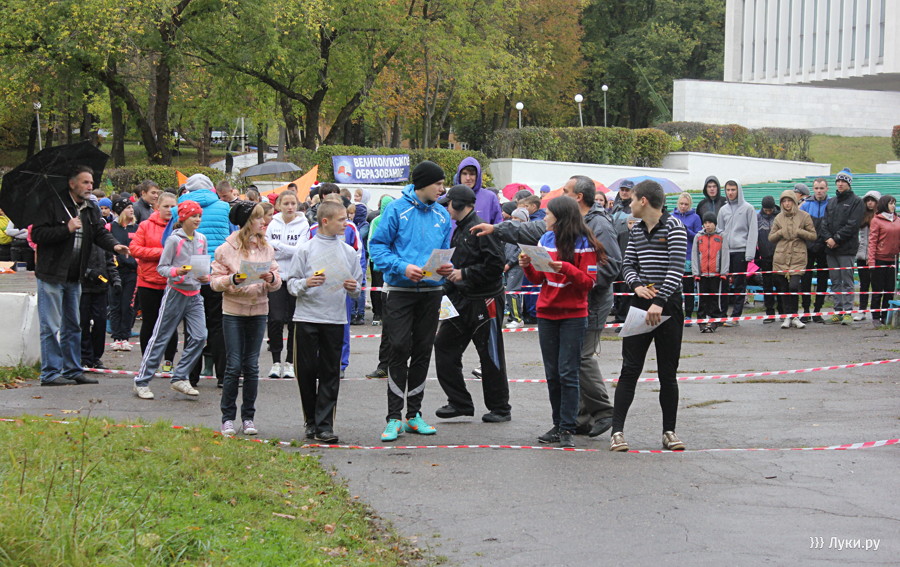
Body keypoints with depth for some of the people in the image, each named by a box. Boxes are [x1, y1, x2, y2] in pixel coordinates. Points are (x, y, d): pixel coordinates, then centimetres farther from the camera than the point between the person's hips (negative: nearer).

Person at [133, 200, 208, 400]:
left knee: (199, 337, -7)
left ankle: (180, 378, 3)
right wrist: (176, 272, -26)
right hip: (176, 292, -5)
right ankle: (142, 381, 6)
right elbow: (161, 267, -8)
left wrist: (206, 277, -5)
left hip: (194, 294, 5)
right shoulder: (174, 239, -9)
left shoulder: (201, 239, 7)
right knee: (161, 337, -1)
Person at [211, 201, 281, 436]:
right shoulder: (227, 249, -2)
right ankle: (228, 417, 7)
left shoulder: (266, 249, 8)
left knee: (251, 366, 5)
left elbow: (277, 283, 7)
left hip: (258, 311, 3)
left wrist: (271, 279, -15)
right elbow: (215, 281, -3)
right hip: (233, 311, -3)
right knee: (233, 366, -3)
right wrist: (232, 279, -21)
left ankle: (248, 417, 13)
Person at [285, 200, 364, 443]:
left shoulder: (348, 251, 8)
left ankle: (324, 425, 2)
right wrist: (305, 283, -17)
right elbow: (291, 283, 2)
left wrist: (353, 287, -9)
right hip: (307, 317, -2)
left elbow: (357, 284, 12)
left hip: (335, 319, 2)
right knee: (307, 370, 3)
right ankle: (311, 421, 17)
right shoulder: (305, 249, 1)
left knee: (330, 373, 0)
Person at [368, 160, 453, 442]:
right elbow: (378, 245, -7)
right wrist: (402, 267, -20)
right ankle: (394, 418, -4)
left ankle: (414, 415, 17)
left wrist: (447, 267, -5)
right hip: (401, 291, -5)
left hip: (432, 291, 5)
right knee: (400, 350, -8)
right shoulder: (397, 210, -6)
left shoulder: (442, 215, 10)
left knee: (422, 353, 8)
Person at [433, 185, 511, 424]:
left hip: (483, 301, -9)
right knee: (444, 346, 6)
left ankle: (499, 408, 14)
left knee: (490, 355, 2)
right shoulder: (459, 231, 14)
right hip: (460, 300, 9)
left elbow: (495, 265, -22)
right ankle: (459, 402, 13)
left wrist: (464, 273, -18)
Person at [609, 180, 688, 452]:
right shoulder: (637, 229, 11)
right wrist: (637, 285, -11)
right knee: (630, 369, 0)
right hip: (640, 304, 4)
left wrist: (659, 302, -23)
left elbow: (677, 267, -15)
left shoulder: (673, 226, -8)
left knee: (668, 372, 4)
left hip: (668, 305, -4)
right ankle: (617, 430, -1)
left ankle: (669, 431, 12)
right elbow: (629, 264, 11)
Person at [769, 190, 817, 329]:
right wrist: (781, 233, -4)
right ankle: (788, 316, 16)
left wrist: (799, 232, -11)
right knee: (783, 288, 5)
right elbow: (771, 237, 14)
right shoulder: (779, 218, 12)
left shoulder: (804, 216, 4)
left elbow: (813, 235, 3)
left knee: (794, 286, -16)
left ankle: (792, 316, -3)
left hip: (798, 257, -3)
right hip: (781, 258, 3)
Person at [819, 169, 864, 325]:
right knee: (835, 282, 7)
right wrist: (827, 238, -8)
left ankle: (848, 312, -6)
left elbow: (853, 224, -9)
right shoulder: (831, 202, 17)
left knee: (847, 281, -6)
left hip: (846, 248, -6)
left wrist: (836, 239, -14)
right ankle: (838, 312, 10)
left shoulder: (856, 201, 0)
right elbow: (825, 222, 11)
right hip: (830, 248, 6)